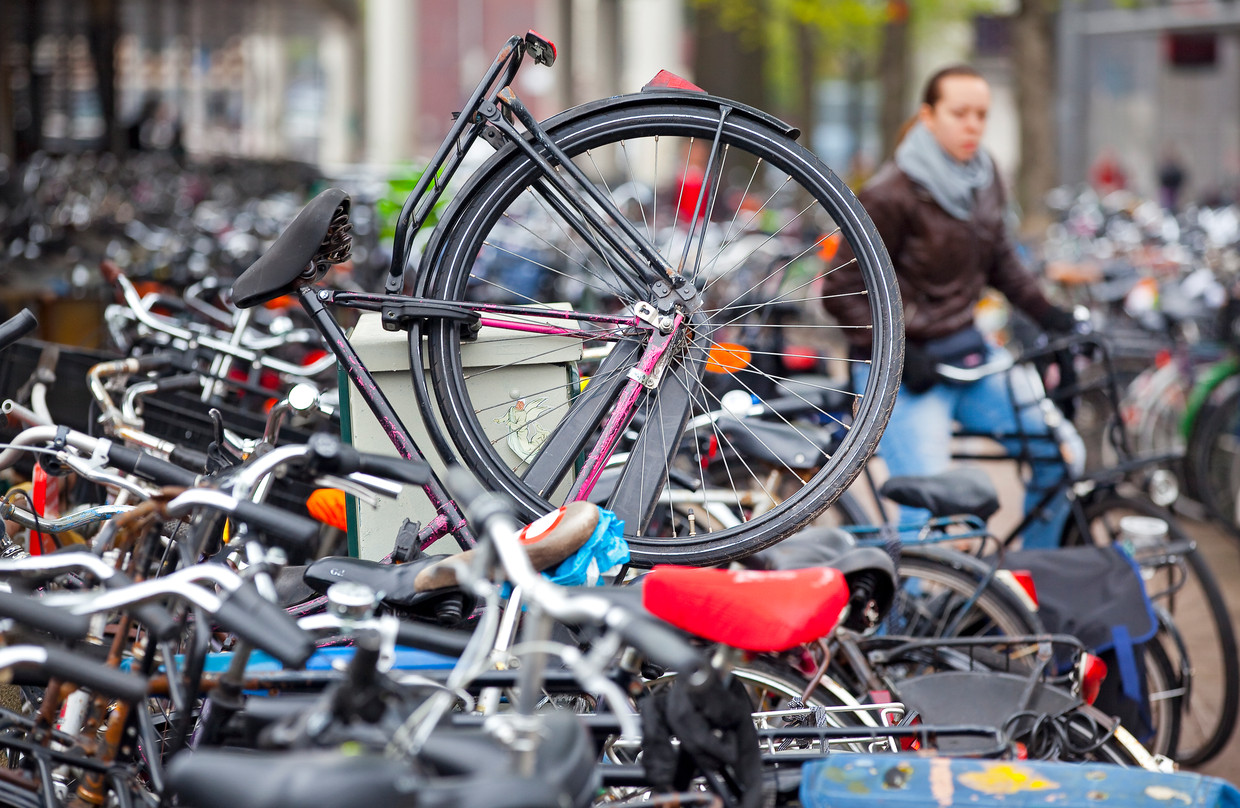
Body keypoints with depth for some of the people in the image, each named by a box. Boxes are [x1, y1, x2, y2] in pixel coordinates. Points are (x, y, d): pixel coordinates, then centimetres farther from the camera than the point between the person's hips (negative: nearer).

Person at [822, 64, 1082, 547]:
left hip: (970, 352, 7)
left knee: (1060, 450, 2)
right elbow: (844, 291, -13)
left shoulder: (983, 177, 5)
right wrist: (899, 355, -19)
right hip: (909, 369, -7)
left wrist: (1045, 312, 8)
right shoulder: (890, 195, -17)